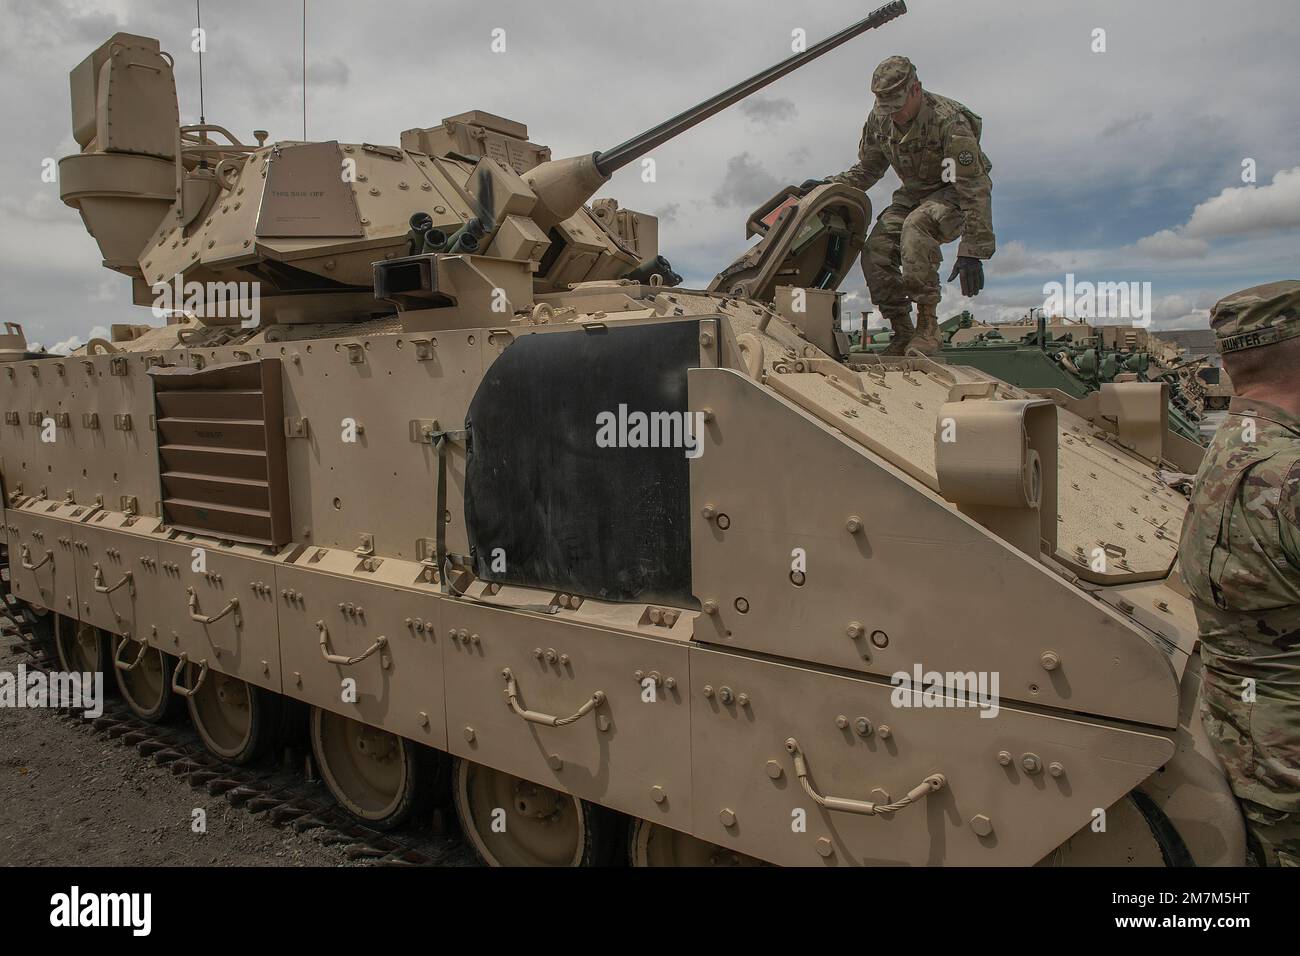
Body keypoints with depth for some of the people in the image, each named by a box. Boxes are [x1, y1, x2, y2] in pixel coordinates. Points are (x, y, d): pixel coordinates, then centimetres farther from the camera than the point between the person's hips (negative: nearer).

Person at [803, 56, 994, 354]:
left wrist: (972, 252, -35)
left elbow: (975, 189, -29)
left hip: (954, 195, -6)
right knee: (875, 251, -16)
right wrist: (829, 185, -9)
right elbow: (867, 170, 10)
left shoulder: (949, 121, -28)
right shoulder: (879, 120, -8)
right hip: (913, 194, 6)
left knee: (915, 227, -37)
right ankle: (902, 335, -2)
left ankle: (927, 327, -29)